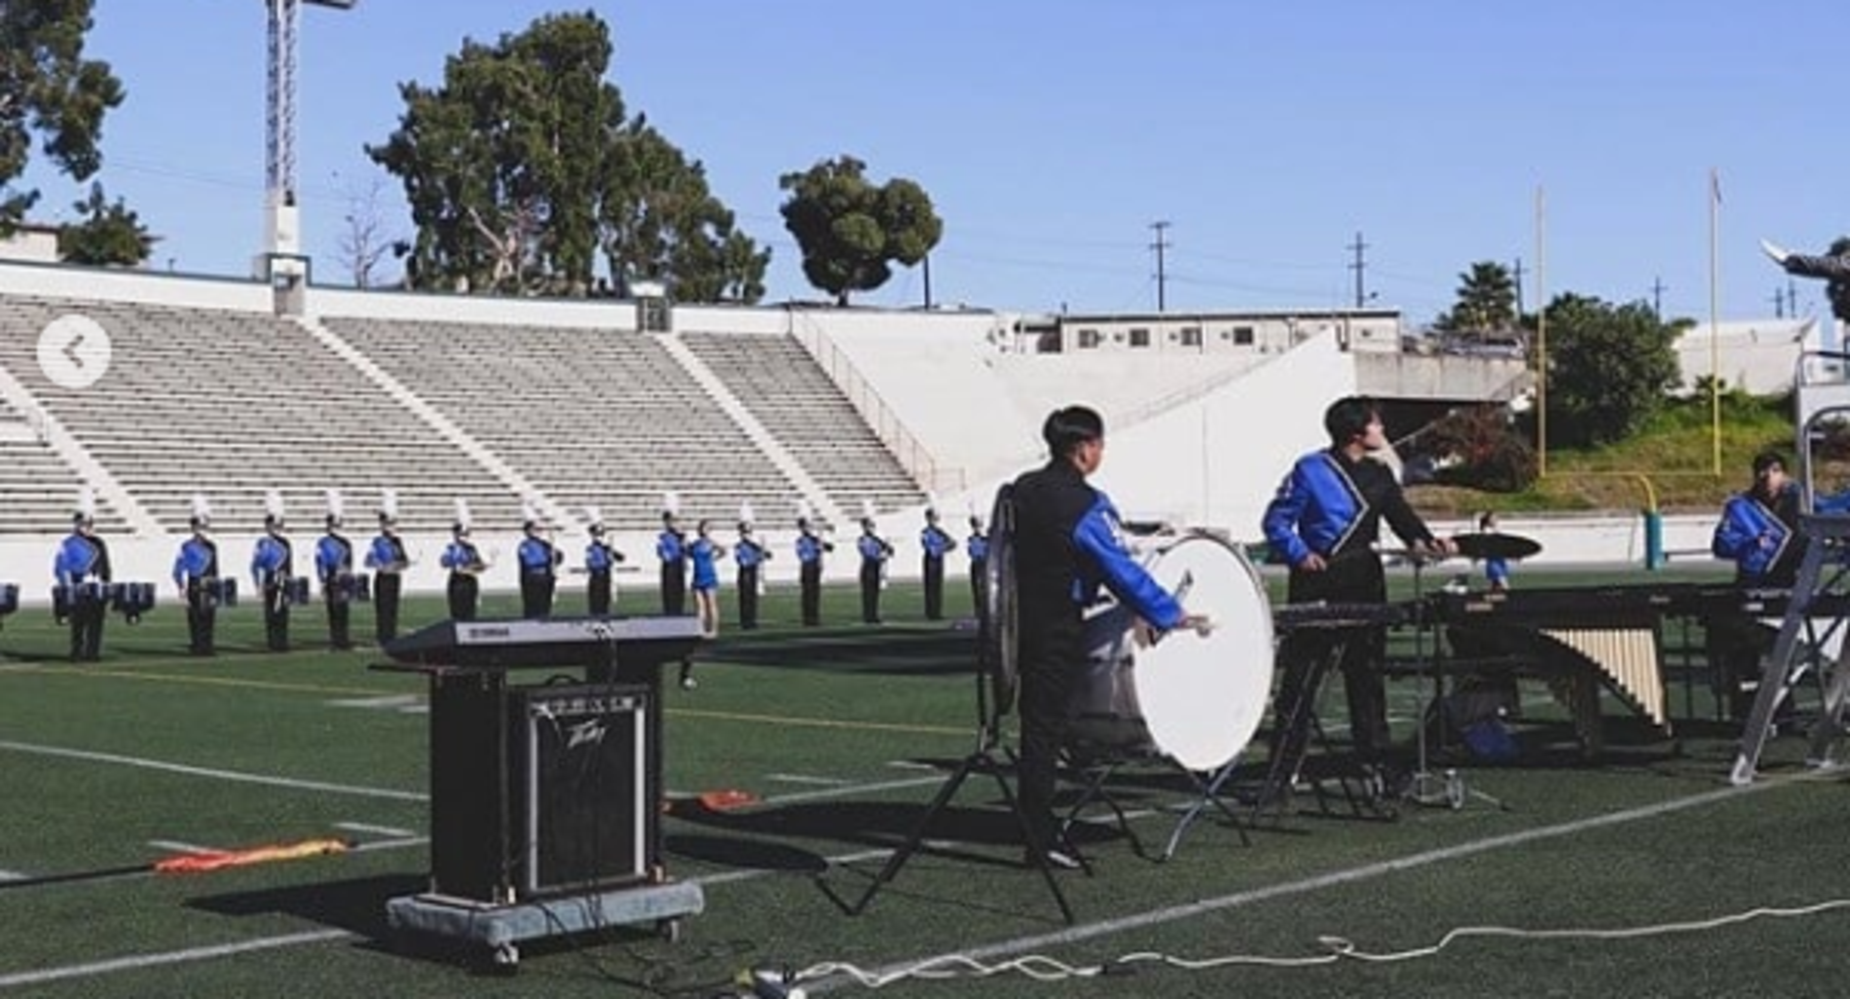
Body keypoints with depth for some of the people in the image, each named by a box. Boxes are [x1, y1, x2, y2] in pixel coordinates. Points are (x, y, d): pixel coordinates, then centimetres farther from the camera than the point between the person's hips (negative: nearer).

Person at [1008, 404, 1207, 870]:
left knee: (1039, 720, 15)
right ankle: (1041, 839, -1)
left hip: (1022, 618, 8)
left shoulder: (1023, 489, 8)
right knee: (1045, 724, -5)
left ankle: (1039, 825, 22)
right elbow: (1119, 569, -18)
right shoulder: (1084, 504, -16)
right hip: (1058, 629, -8)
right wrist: (1172, 616, -12)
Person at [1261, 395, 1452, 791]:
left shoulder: (1378, 475, 10)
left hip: (1364, 585, 6)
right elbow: (1276, 521, -5)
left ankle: (1376, 761, 17)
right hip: (1318, 586, -6)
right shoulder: (1311, 470, -8)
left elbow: (1401, 515, 4)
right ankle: (1281, 770, 3)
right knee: (1301, 680, -3)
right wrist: (1299, 554, -18)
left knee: (1367, 673, 11)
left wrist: (1423, 541, -15)